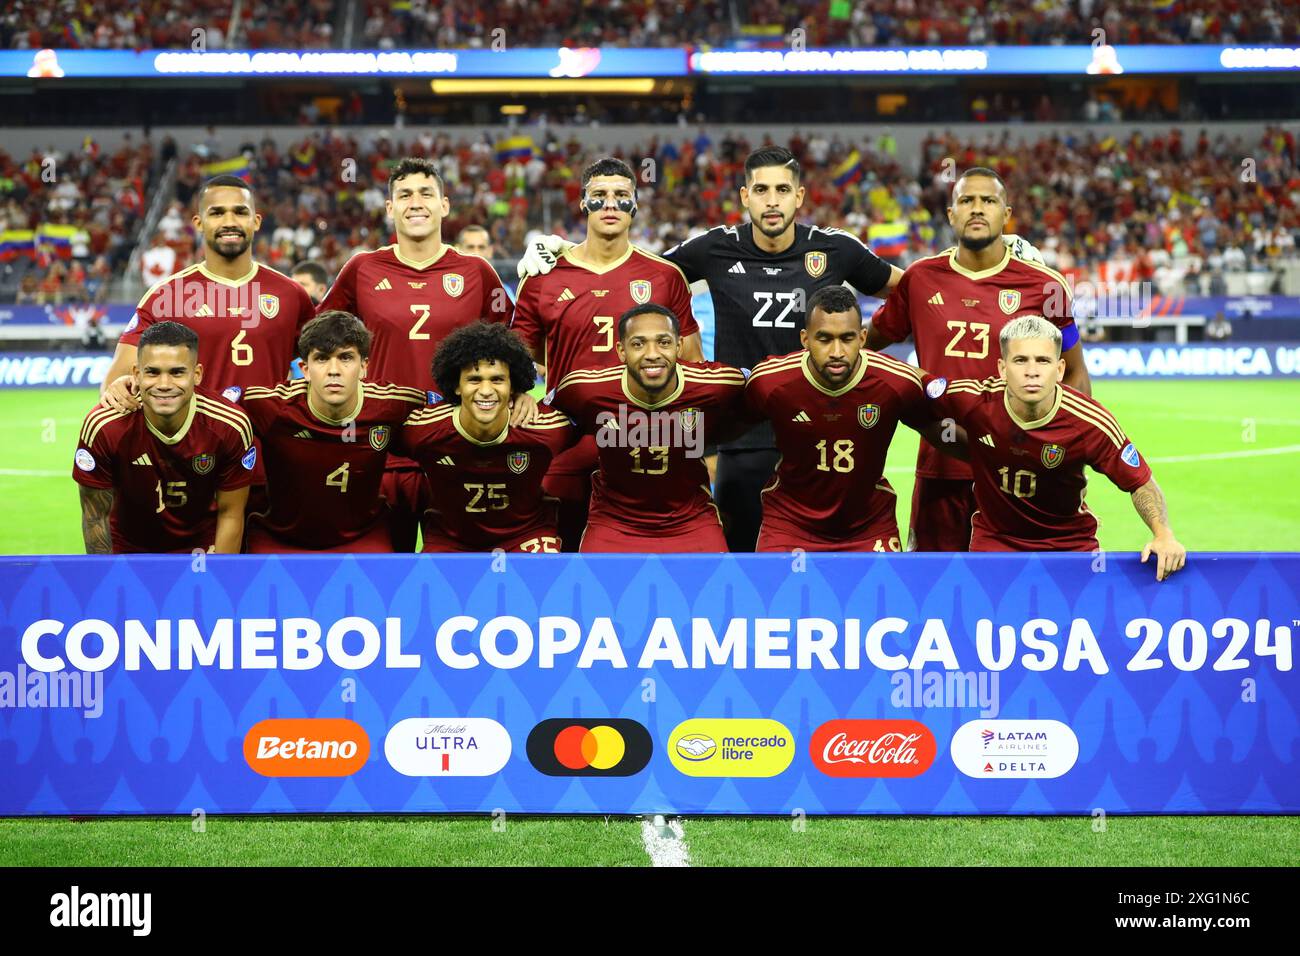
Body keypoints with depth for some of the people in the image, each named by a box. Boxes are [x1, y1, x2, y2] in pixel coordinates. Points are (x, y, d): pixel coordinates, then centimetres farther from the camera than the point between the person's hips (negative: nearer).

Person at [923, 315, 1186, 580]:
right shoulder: (976, 401, -20)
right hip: (993, 539, 0)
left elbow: (1142, 484, -10)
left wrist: (1163, 534, -26)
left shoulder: (1091, 424, -20)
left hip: (1070, 542, 1)